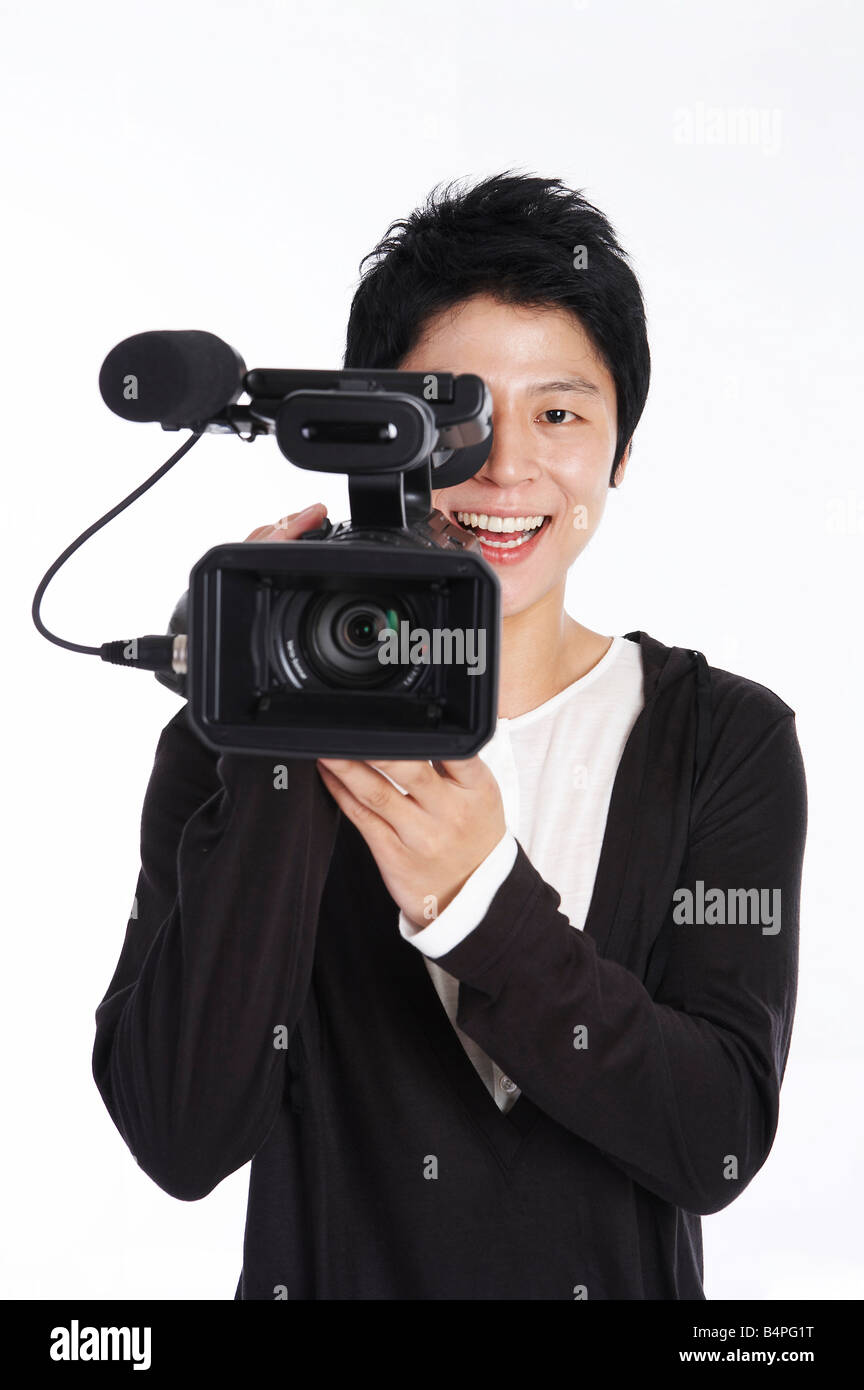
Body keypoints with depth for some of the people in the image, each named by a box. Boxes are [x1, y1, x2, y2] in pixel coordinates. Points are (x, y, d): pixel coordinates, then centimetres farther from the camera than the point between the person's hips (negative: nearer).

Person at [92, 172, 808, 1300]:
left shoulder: (727, 740, -8)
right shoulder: (229, 743, -11)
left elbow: (721, 1144, -16)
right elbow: (181, 1143, -20)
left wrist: (479, 904, -28)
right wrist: (280, 746, -25)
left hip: (621, 1276, 1)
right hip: (328, 1271, 0)